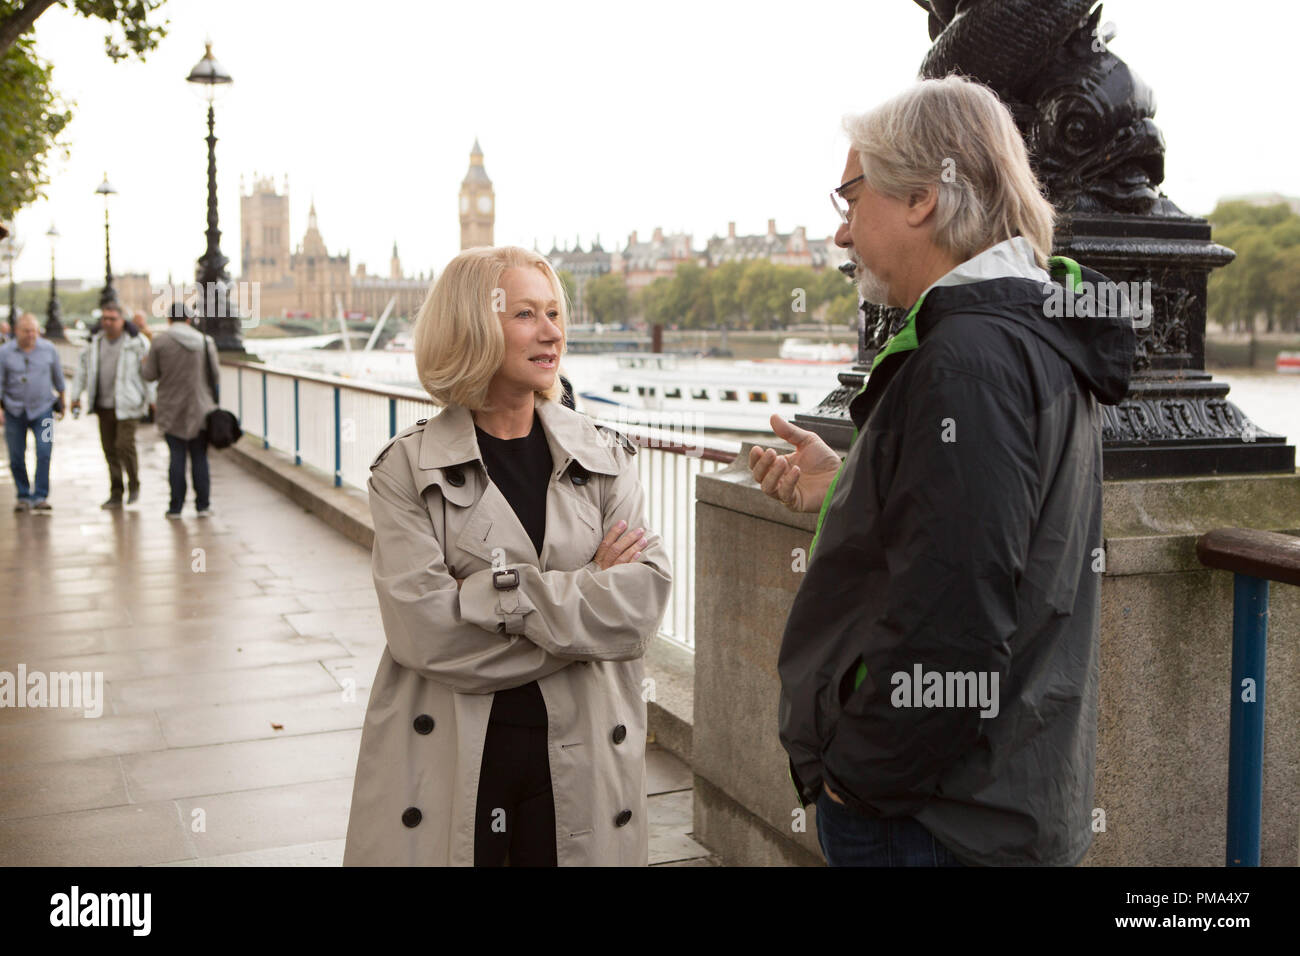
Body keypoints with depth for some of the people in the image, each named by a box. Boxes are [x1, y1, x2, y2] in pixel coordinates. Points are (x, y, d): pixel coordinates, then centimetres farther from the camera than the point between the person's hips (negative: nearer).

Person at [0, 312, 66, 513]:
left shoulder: (49, 350, 1)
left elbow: (59, 379, 11)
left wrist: (63, 404, 15)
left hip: (42, 408, 0)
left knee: (44, 452, -13)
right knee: (16, 457, 5)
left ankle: (40, 498, -10)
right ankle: (23, 496, 20)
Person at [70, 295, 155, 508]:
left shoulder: (136, 342, -7)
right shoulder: (95, 342, 8)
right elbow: (83, 369, 16)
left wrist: (152, 398, -7)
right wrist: (76, 396, 14)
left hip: (127, 405, -5)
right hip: (103, 405, 5)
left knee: (124, 445, -13)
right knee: (109, 449, 7)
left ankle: (134, 485, 9)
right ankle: (116, 494, 16)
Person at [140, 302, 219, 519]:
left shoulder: (160, 341, -5)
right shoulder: (206, 341, 1)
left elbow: (149, 375, -1)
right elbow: (215, 375, 4)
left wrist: (144, 363, 19)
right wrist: (213, 402, 19)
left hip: (171, 410, -1)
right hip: (199, 408, 1)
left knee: (176, 456, 3)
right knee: (199, 457, 7)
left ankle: (175, 506, 4)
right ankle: (203, 505, 8)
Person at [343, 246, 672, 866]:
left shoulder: (604, 457, 4)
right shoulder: (407, 469, -4)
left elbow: (646, 595, -8)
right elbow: (422, 627, -16)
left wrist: (510, 594, -18)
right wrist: (586, 587, -12)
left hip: (580, 758, 2)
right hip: (451, 764, -2)